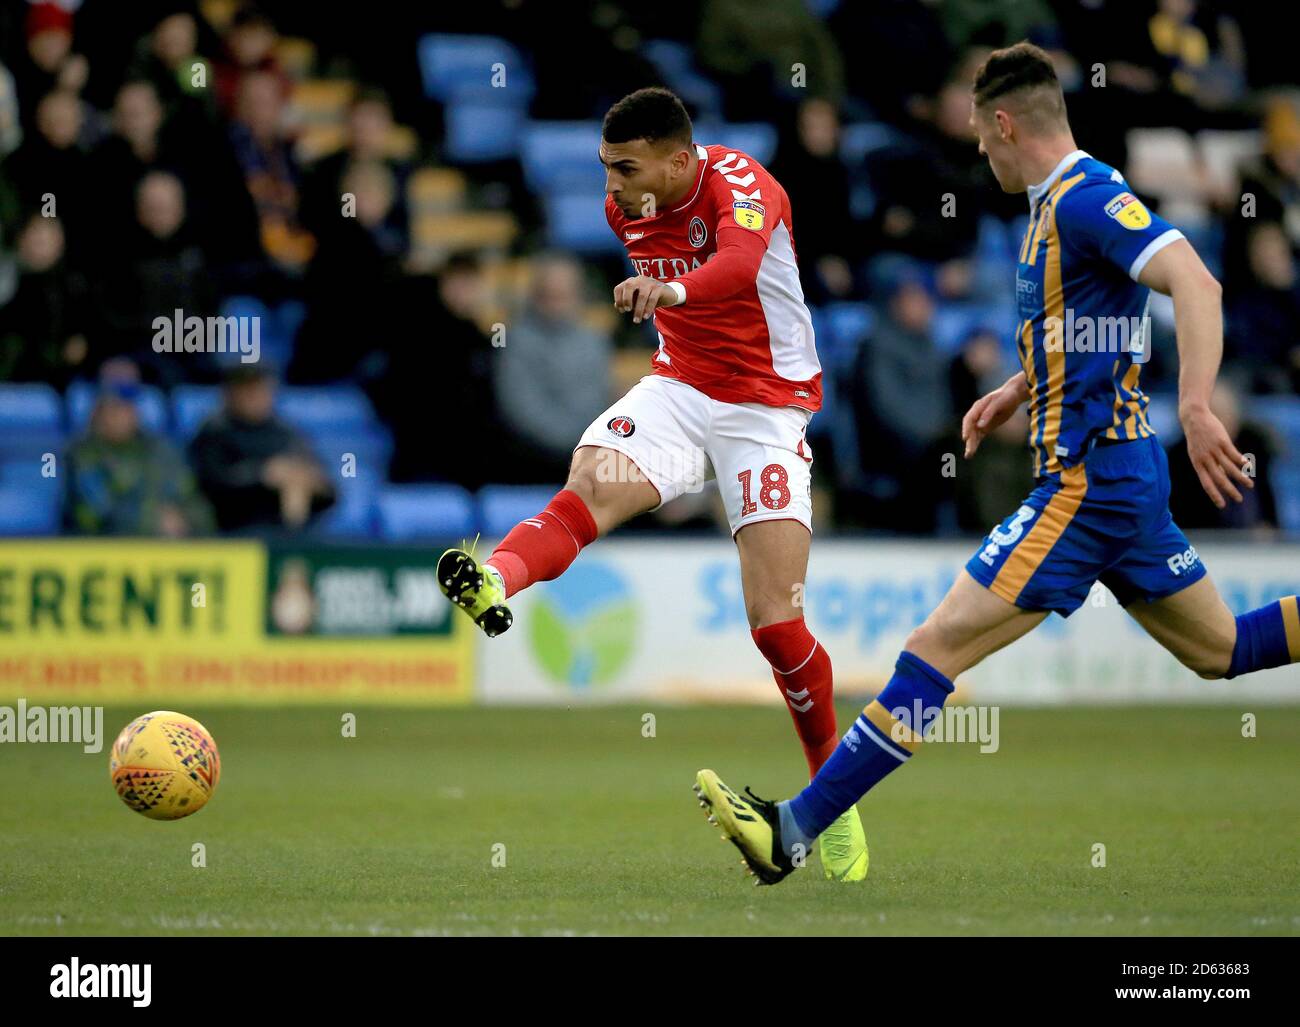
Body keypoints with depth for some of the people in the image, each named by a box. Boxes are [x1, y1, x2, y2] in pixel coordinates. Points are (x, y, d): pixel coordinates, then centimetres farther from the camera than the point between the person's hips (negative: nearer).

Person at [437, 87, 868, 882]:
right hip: (679, 390, 5)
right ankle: (495, 584, -58)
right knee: (593, 483, -30)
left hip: (767, 407, -5)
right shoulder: (627, 208, 1)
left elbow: (740, 263, -45)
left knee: (777, 623, -9)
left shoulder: (741, 186, -20)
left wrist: (673, 289, -64)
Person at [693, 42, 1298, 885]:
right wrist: (1014, 393, 21)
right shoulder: (1059, 203, 14)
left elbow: (1196, 284, -30)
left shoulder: (1086, 198, -17)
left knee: (937, 648, -10)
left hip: (1088, 484, -10)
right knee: (1221, 650, 18)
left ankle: (795, 831, -10)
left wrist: (1197, 407, -41)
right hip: (1119, 474, 10)